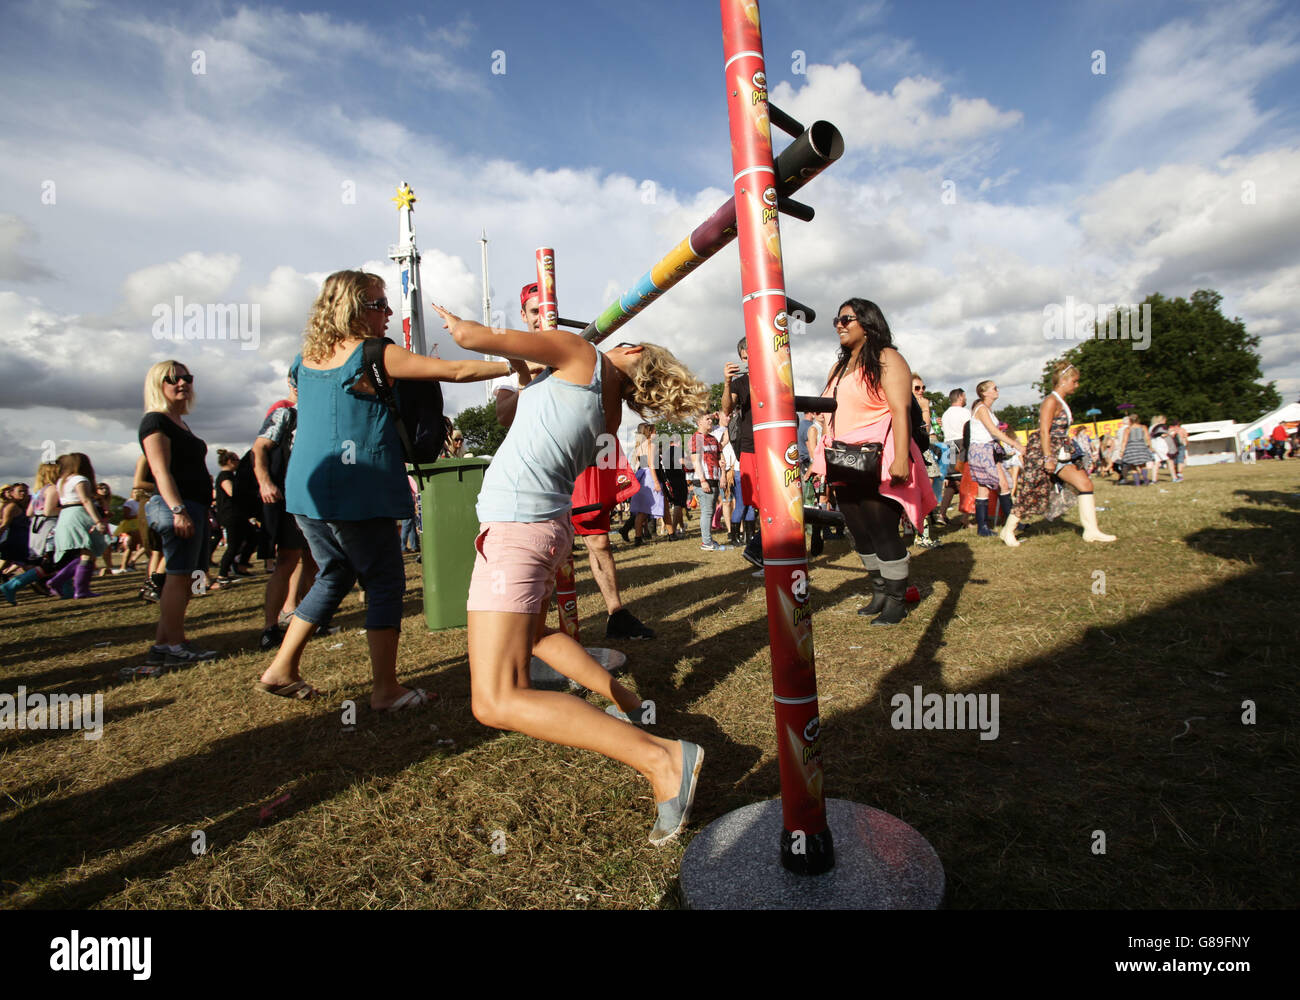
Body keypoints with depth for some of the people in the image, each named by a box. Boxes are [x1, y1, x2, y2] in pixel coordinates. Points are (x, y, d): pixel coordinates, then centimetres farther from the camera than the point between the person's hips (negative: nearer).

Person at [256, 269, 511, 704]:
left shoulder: (306, 358, 12)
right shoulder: (376, 356, -11)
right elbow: (455, 371, -12)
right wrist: (515, 365, -3)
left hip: (305, 490, 8)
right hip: (355, 494, -8)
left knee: (334, 576, 22)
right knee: (385, 584, 2)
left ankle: (281, 669, 27)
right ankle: (386, 689, 8)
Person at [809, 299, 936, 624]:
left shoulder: (887, 359, -4)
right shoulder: (839, 367, 19)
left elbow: (901, 411, -15)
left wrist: (900, 458, -26)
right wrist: (822, 460, 15)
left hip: (878, 463, -8)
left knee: (883, 533, -6)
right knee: (860, 534, 10)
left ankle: (896, 601, 7)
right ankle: (879, 594, 22)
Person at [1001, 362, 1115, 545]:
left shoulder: (1062, 402, 15)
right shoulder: (1051, 401, -14)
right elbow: (1044, 431, -20)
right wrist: (1048, 458, -23)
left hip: (1060, 453, 9)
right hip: (1042, 452, -9)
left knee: (1085, 483, -1)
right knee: (1032, 493, -3)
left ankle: (1091, 530, 3)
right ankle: (1008, 530, 10)